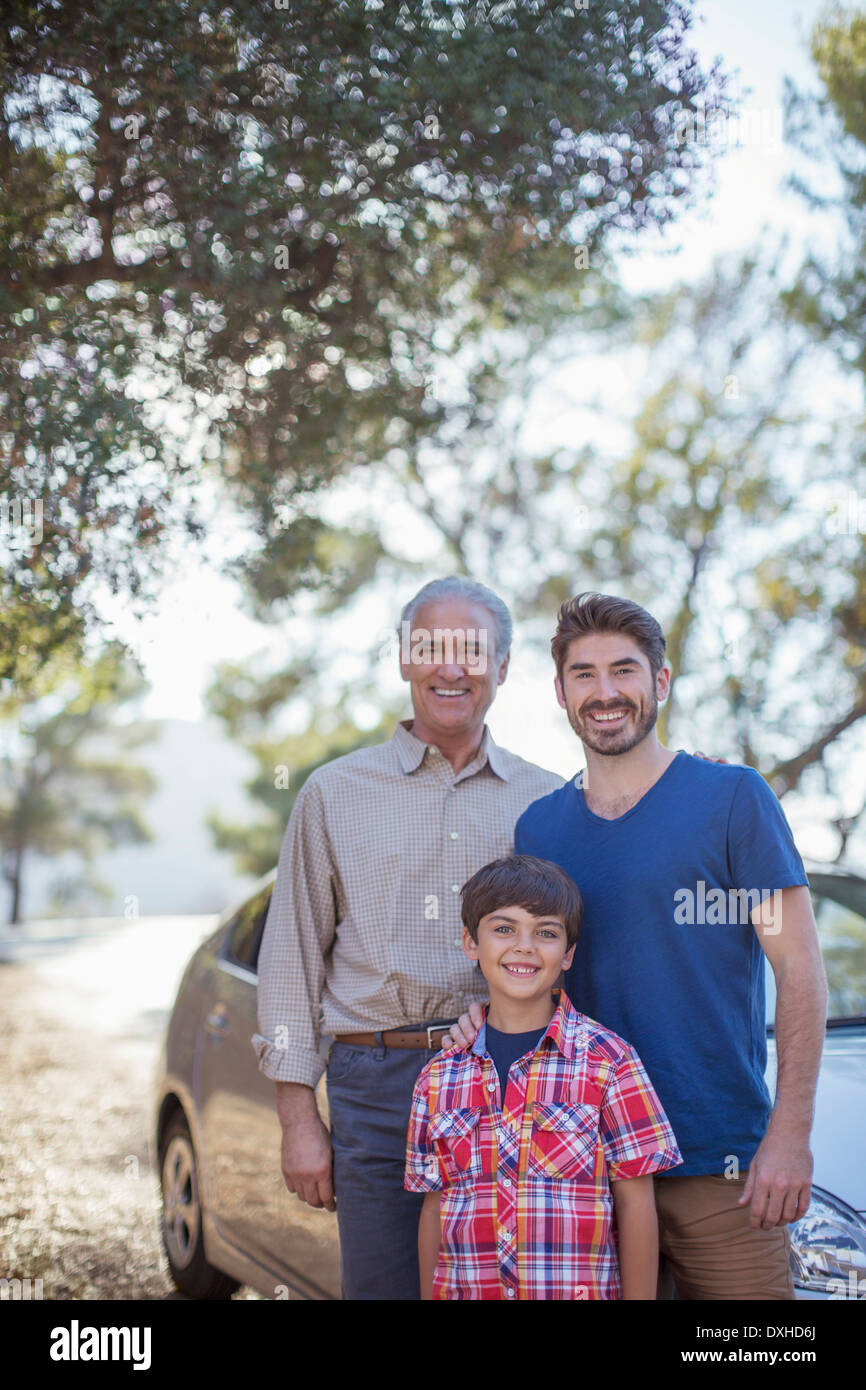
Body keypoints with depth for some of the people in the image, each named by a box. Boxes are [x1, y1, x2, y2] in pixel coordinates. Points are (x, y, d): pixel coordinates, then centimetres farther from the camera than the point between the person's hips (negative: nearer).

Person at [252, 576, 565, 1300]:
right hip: (378, 1086, -1)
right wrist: (299, 1116, 1)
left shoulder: (548, 801, 10)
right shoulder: (335, 793, 8)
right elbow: (293, 957, 6)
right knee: (380, 1282, 1)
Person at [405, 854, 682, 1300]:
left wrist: (639, 1298, -6)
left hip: (584, 1289, -2)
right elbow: (434, 1210, 10)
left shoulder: (608, 1060, -5)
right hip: (465, 1289, 3)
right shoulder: (438, 1078, 4)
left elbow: (635, 1205, -4)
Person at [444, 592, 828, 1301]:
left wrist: (790, 1135, -13)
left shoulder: (732, 798, -2)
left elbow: (801, 970, -5)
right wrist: (491, 1009, -3)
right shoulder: (538, 827, 10)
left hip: (721, 1164, -3)